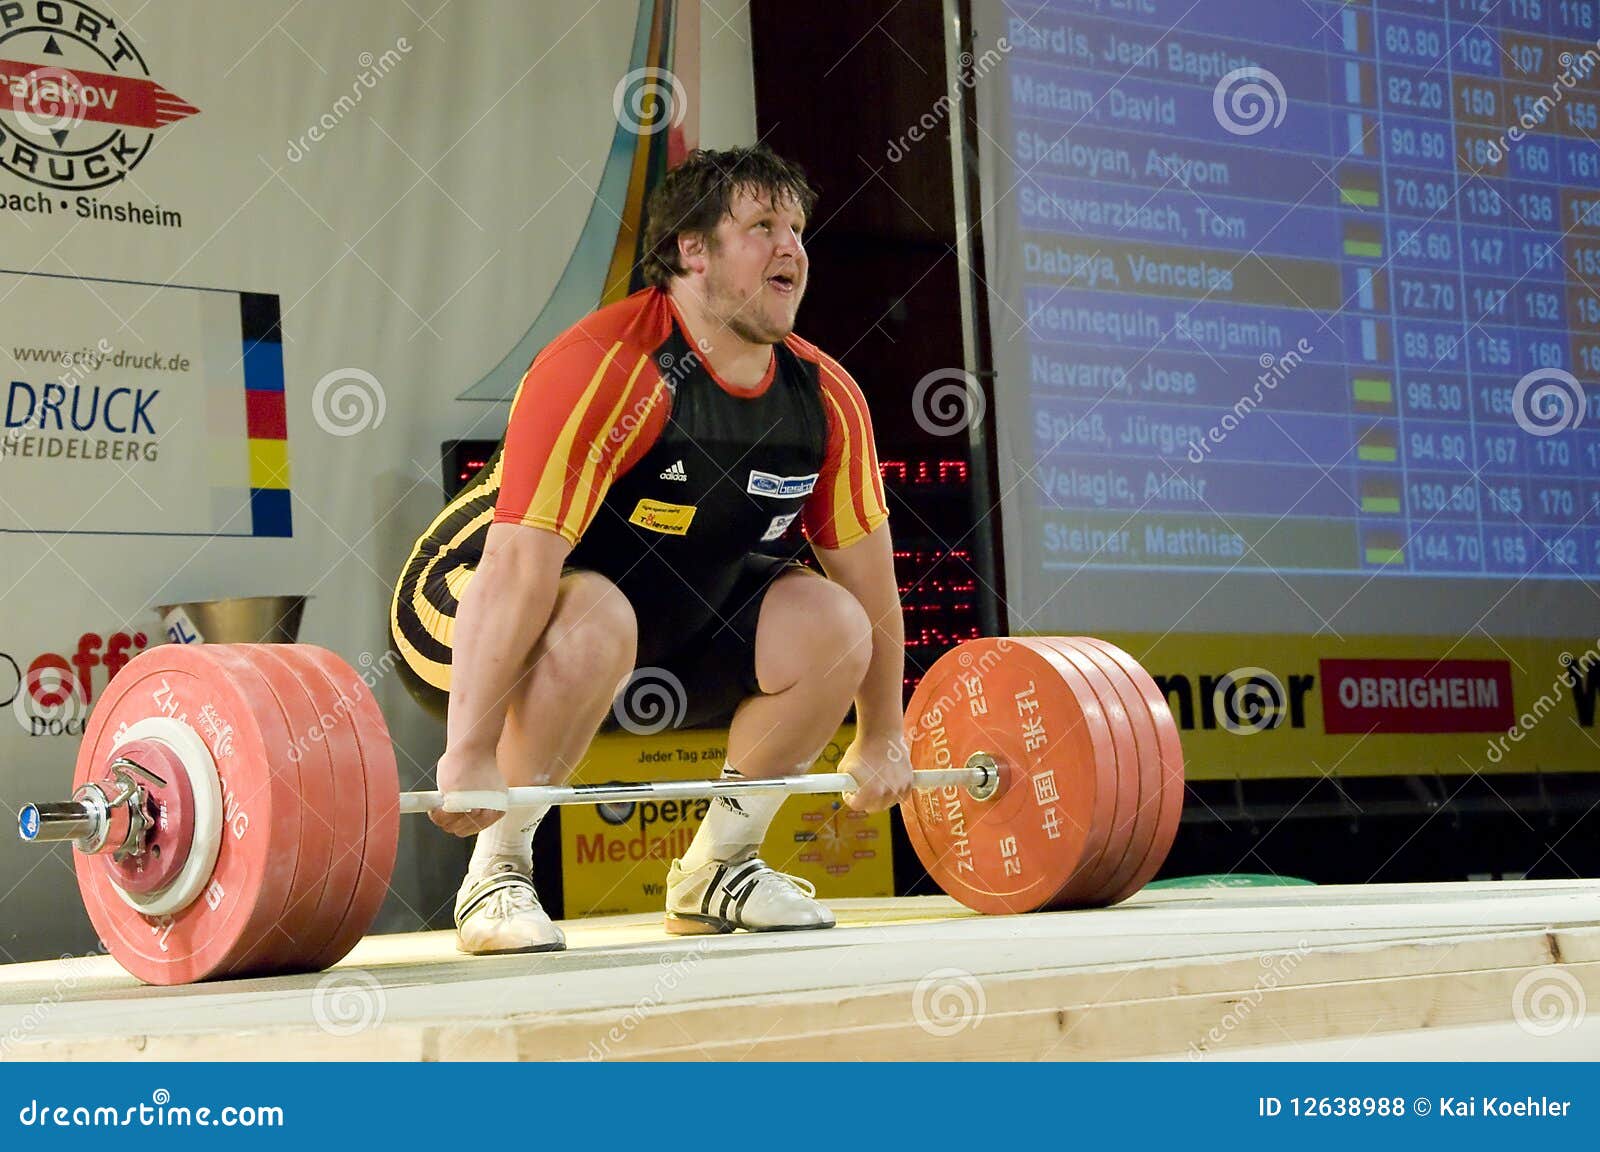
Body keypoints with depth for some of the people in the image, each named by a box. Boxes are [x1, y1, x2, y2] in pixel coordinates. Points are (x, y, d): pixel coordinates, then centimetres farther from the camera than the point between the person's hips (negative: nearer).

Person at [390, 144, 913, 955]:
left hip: (662, 625, 7)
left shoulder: (826, 399, -7)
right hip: (468, 618, -7)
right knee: (594, 621, -38)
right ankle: (496, 874, -19)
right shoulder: (603, 371, -29)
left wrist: (881, 738, 7)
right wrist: (470, 754, -36)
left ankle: (716, 867, 6)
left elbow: (867, 573, 3)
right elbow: (519, 566, -34)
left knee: (833, 625, -11)